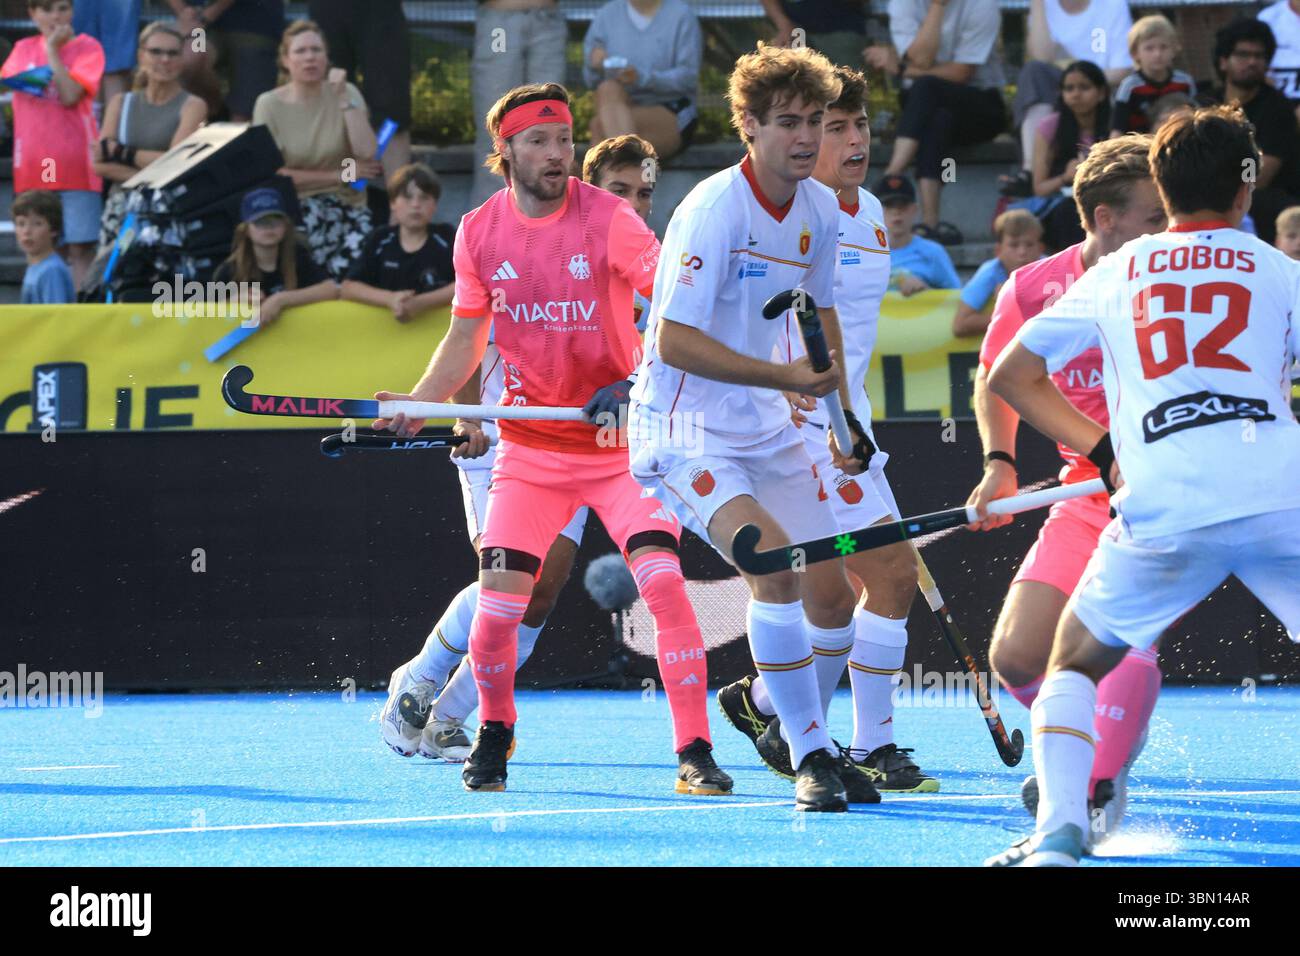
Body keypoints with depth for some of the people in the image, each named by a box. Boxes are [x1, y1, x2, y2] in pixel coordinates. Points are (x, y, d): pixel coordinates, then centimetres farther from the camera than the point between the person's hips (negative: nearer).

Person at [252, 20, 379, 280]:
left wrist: (344, 100, -13)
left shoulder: (346, 94, 3)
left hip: (346, 202, 1)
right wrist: (338, 175, -8)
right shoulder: (269, 104, -2)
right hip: (292, 205, -1)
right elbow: (272, 174, -8)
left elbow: (367, 154, -12)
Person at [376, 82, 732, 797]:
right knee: (498, 600, -9)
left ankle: (694, 753, -10)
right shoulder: (478, 233, 0)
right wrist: (417, 403, -5)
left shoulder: (606, 217, -11)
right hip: (529, 448, 2)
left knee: (664, 582, -18)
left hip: (621, 439, -2)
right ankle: (494, 733, 19)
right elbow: (465, 339, 11)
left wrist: (632, 386, -30)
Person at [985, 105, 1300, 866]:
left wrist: (1104, 449, 28)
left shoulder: (1113, 275, 22)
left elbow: (1010, 375, 26)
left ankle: (1059, 836, -3)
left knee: (1074, 666, 19)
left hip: (1164, 510, 1)